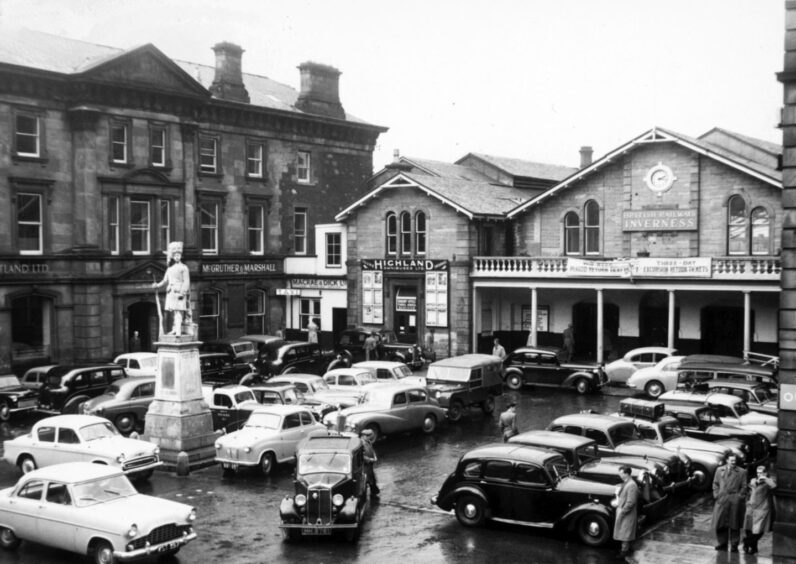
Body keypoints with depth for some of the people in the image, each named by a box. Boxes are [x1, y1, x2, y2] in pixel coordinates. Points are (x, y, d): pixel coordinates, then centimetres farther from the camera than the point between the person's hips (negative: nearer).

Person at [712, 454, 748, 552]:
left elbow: (744, 487, 2)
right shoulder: (719, 470, 11)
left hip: (735, 502, -2)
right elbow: (715, 484, 15)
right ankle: (722, 544, 15)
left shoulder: (742, 472, 3)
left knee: (734, 525, 2)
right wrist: (716, 494, 4)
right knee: (720, 523, 3)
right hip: (722, 500, 3)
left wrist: (739, 497, -7)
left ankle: (734, 546, 9)